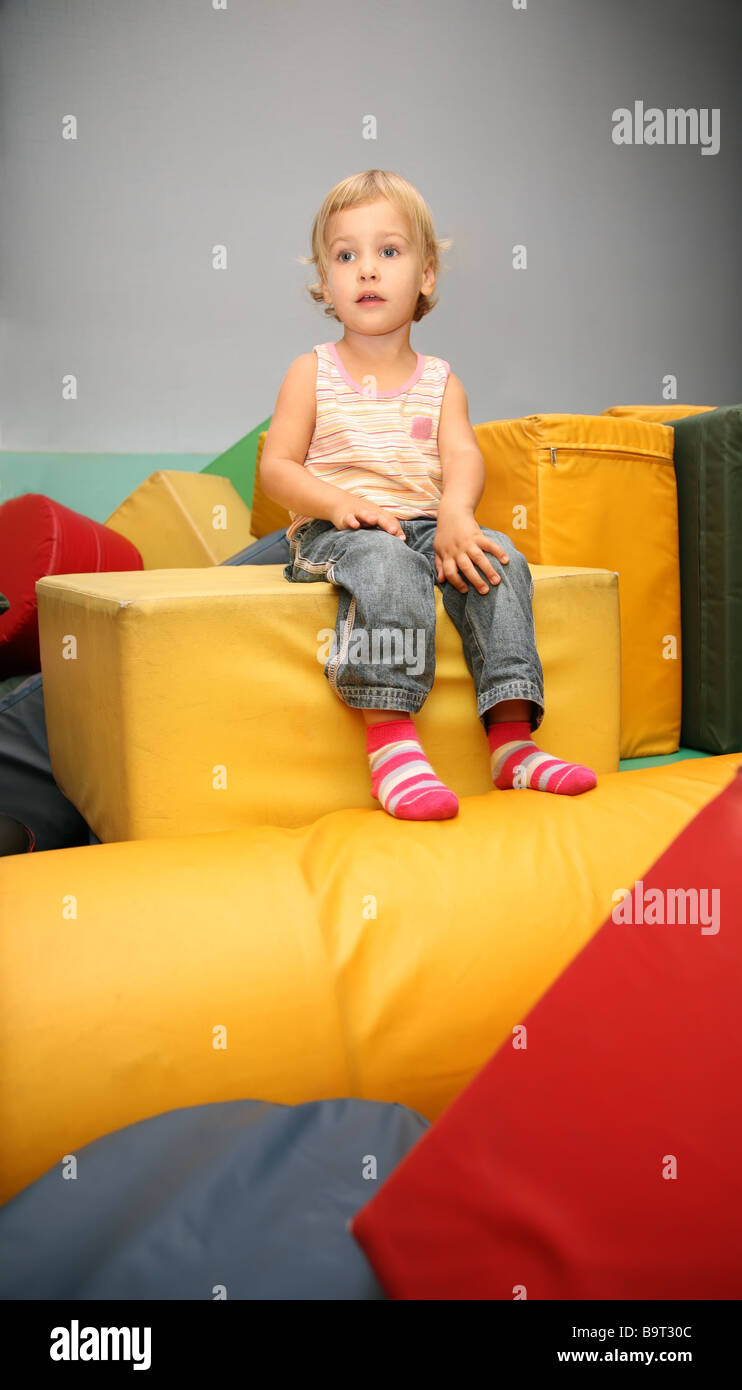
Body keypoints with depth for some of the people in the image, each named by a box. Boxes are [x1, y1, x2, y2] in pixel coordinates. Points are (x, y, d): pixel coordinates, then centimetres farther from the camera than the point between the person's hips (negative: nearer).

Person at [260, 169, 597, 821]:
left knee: (497, 556, -23)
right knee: (389, 563, -36)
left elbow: (463, 456, -3)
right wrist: (339, 502, -19)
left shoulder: (439, 380, 13)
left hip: (426, 523, 4)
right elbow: (277, 466, 0)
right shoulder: (312, 373, 7)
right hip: (334, 530, -3)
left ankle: (512, 737, -24)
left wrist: (456, 514, -25)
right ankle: (390, 735, -39)